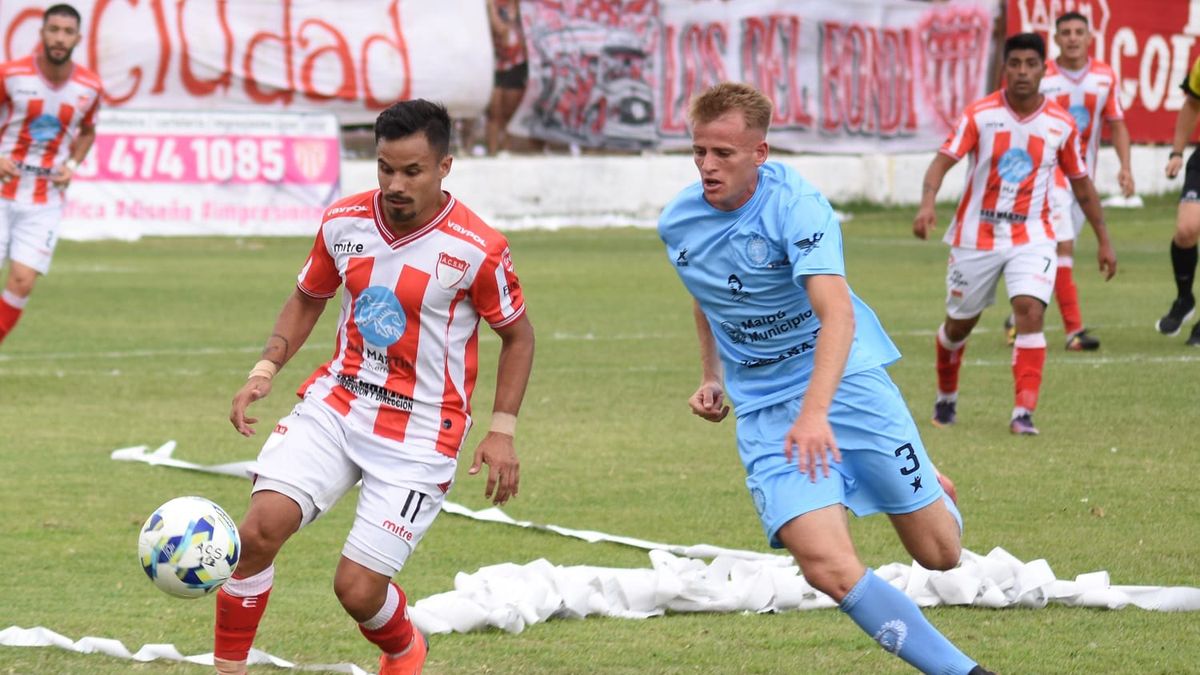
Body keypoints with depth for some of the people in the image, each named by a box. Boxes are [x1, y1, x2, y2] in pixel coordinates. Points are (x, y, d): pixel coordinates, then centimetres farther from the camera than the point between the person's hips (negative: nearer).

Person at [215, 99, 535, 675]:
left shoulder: (476, 249, -14)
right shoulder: (343, 222, -2)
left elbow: (517, 335, 1)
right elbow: (308, 298, 16)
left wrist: (502, 430, -6)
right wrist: (265, 369, 3)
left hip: (419, 434, -3)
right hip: (336, 403, 3)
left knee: (357, 589, -8)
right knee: (260, 528, -20)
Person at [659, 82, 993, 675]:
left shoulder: (795, 205, -20)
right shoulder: (678, 225, -2)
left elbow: (837, 312, -33)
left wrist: (815, 411, -46)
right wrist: (712, 378, 12)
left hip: (845, 380, -3)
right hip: (763, 408, 3)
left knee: (940, 553, 3)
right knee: (829, 568, -20)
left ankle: (930, 490, 40)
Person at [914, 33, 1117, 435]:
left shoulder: (1061, 125, -2)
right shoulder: (980, 114, -9)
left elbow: (1081, 184, 10)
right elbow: (943, 161, -18)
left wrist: (1103, 241, 11)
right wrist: (927, 203, -37)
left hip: (1031, 237, 0)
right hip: (976, 236, 0)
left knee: (1030, 312, -22)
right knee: (959, 324, 13)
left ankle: (1024, 413, -22)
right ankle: (946, 397, 40)